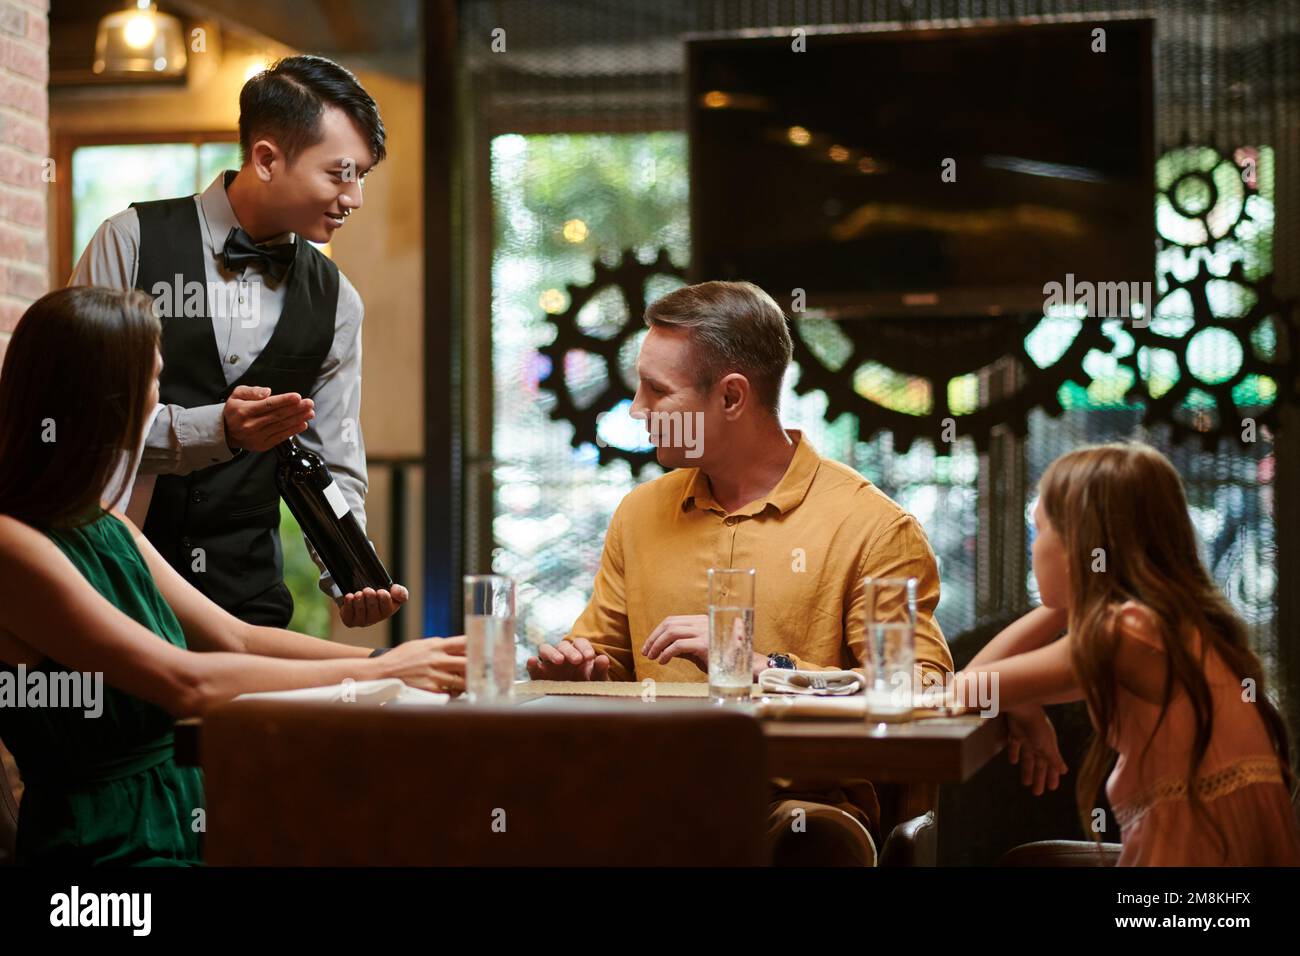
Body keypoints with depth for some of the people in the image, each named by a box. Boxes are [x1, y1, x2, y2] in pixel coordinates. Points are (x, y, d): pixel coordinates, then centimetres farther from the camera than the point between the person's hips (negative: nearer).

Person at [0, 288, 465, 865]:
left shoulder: (105, 528, 14)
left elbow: (236, 638, 15)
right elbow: (186, 681, -19)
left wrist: (407, 661, 5)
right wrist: (378, 672, -12)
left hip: (185, 824, 9)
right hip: (104, 845, -8)